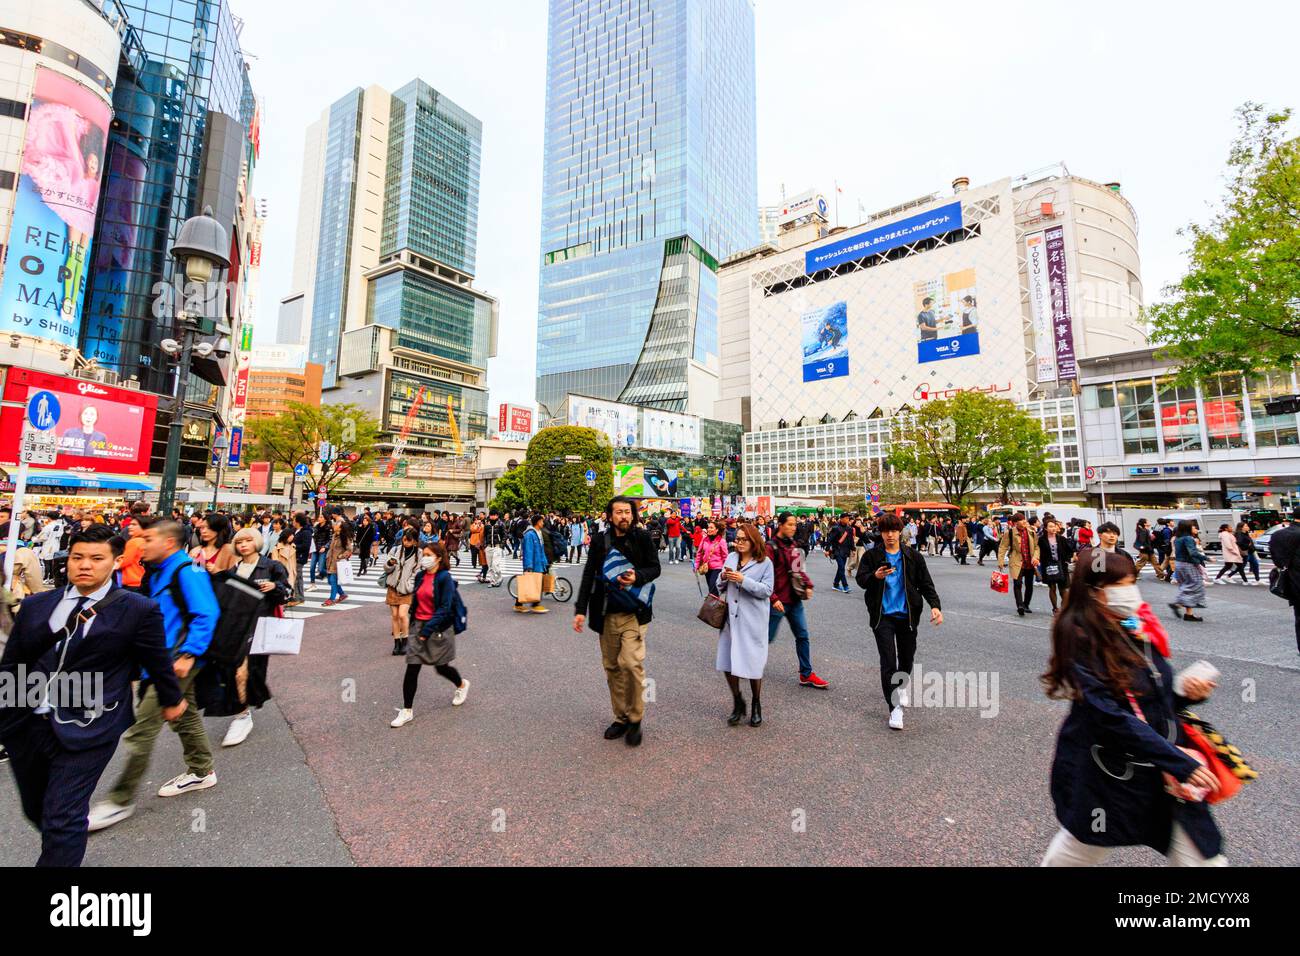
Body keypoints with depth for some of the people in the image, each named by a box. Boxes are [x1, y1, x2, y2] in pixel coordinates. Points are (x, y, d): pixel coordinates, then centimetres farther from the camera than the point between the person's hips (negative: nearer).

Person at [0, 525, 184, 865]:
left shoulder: (138, 610, -11)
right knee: (36, 809, 23)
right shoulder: (35, 605, 3)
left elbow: (158, 662, 0)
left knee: (63, 819, -4)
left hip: (87, 727, -5)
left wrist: (171, 700, 11)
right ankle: (61, 851, 48)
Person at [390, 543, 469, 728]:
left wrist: (427, 630, -20)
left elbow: (445, 608, -18)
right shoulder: (420, 576, 4)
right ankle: (407, 711, 12)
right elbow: (415, 600, 14)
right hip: (418, 625, 5)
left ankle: (462, 685, 41)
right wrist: (412, 622, 9)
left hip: (438, 628, -5)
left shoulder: (445, 578, -15)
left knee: (441, 667, 11)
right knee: (411, 669, 0)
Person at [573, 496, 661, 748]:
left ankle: (635, 719, 7)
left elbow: (654, 568, 1)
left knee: (631, 663, -14)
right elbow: (588, 576, 4)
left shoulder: (642, 537, -2)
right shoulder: (599, 541, 3)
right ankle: (621, 717, 27)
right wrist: (581, 609, -1)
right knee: (612, 667, 11)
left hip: (634, 612, -3)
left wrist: (637, 577, -20)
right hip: (606, 613, 3)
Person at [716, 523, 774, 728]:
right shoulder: (731, 557, 8)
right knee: (727, 662, 7)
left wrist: (743, 580, -21)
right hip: (731, 617, 4)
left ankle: (756, 706, 29)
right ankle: (737, 703, 28)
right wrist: (724, 577, -8)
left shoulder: (765, 563, -5)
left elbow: (767, 591, -12)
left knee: (753, 663, 5)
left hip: (752, 620, -4)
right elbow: (723, 588, 14)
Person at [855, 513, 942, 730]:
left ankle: (901, 687, 47)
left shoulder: (913, 556, 2)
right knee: (888, 661, -7)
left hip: (907, 615, 2)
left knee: (907, 658, 16)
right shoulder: (871, 556, -3)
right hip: (882, 616, -2)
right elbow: (860, 579, -8)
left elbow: (926, 583, 2)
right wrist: (875, 576, -30)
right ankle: (895, 708, 1)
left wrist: (935, 605, -14)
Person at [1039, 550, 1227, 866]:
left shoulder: (1139, 627, 1)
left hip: (1162, 769, 6)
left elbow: (1158, 698, 11)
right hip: (1107, 773, -6)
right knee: (1082, 847, 14)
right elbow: (1109, 715, -24)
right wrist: (1180, 762, -25)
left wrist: (1186, 692, -8)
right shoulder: (1080, 638, -20)